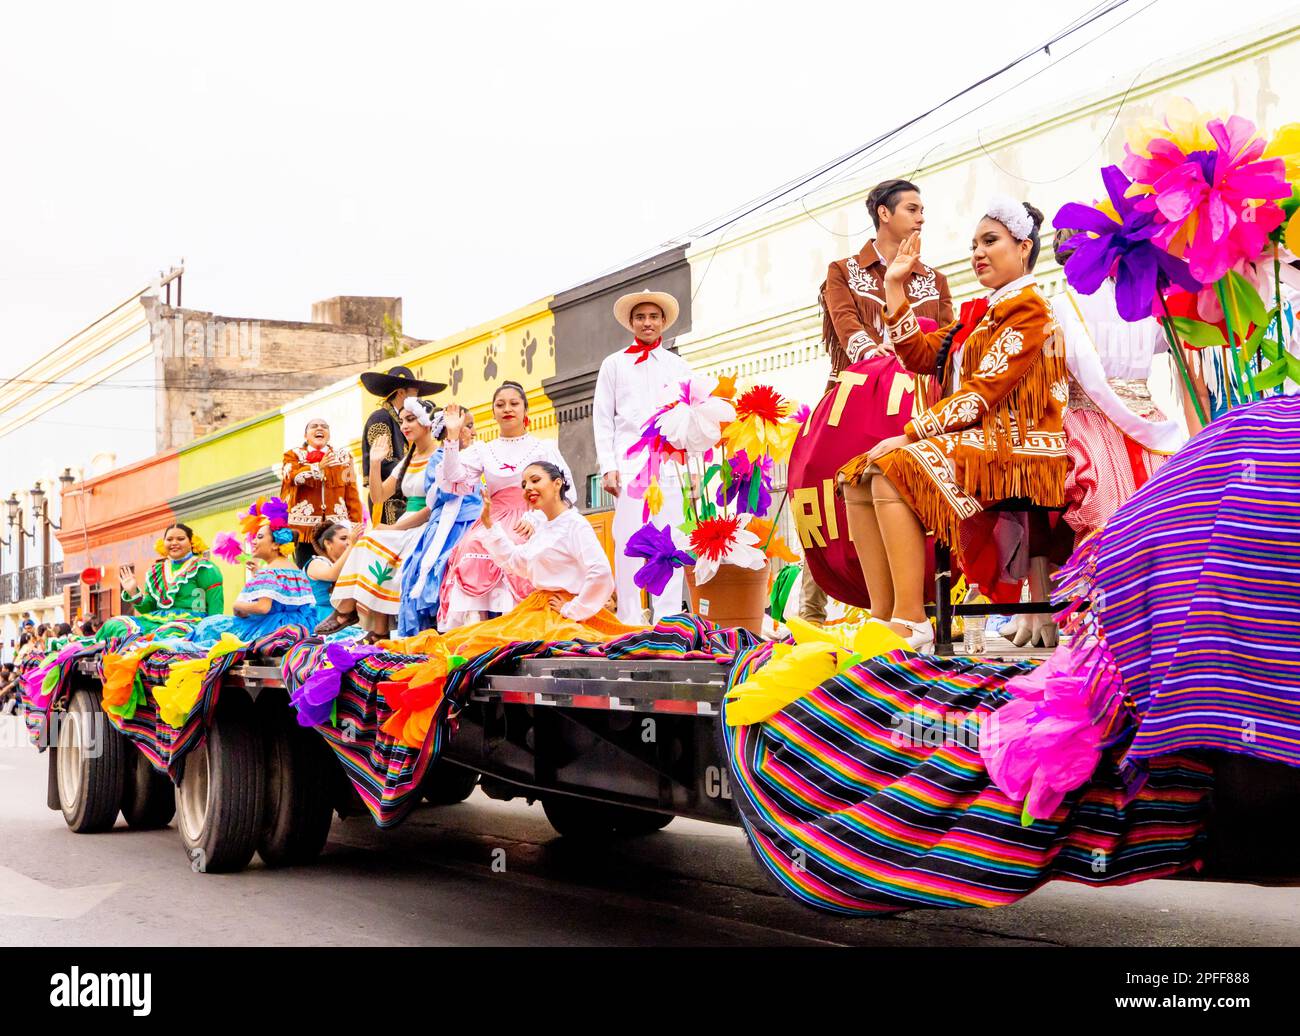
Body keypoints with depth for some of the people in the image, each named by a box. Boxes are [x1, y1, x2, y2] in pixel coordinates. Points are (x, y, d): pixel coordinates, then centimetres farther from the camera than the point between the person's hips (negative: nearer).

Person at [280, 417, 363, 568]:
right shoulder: (294, 455, 15)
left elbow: (352, 493, 9)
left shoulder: (343, 457, 17)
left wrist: (355, 525, -1)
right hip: (305, 526, -1)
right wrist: (318, 467, -18)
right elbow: (291, 476, -8)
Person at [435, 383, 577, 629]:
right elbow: (453, 483, 5)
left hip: (530, 528, -2)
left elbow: (567, 492, 5)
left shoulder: (544, 448, 14)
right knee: (474, 548, -30)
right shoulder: (483, 450, 20)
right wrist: (452, 436, 0)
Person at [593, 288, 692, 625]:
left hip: (670, 466, 1)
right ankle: (629, 623, -6)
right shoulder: (614, 364, 16)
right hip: (629, 465, -1)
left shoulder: (679, 367, 18)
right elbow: (603, 418, 10)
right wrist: (608, 466, -2)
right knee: (628, 543, -8)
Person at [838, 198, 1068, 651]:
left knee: (894, 471, -27)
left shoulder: (1028, 307, -5)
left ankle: (910, 622, -28)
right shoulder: (986, 314, 24)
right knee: (858, 480, -5)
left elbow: (984, 390, -16)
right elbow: (920, 355, 17)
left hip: (1018, 451, -9)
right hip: (981, 441, 9)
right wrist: (895, 288, 14)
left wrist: (910, 434, -18)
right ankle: (883, 617, -15)